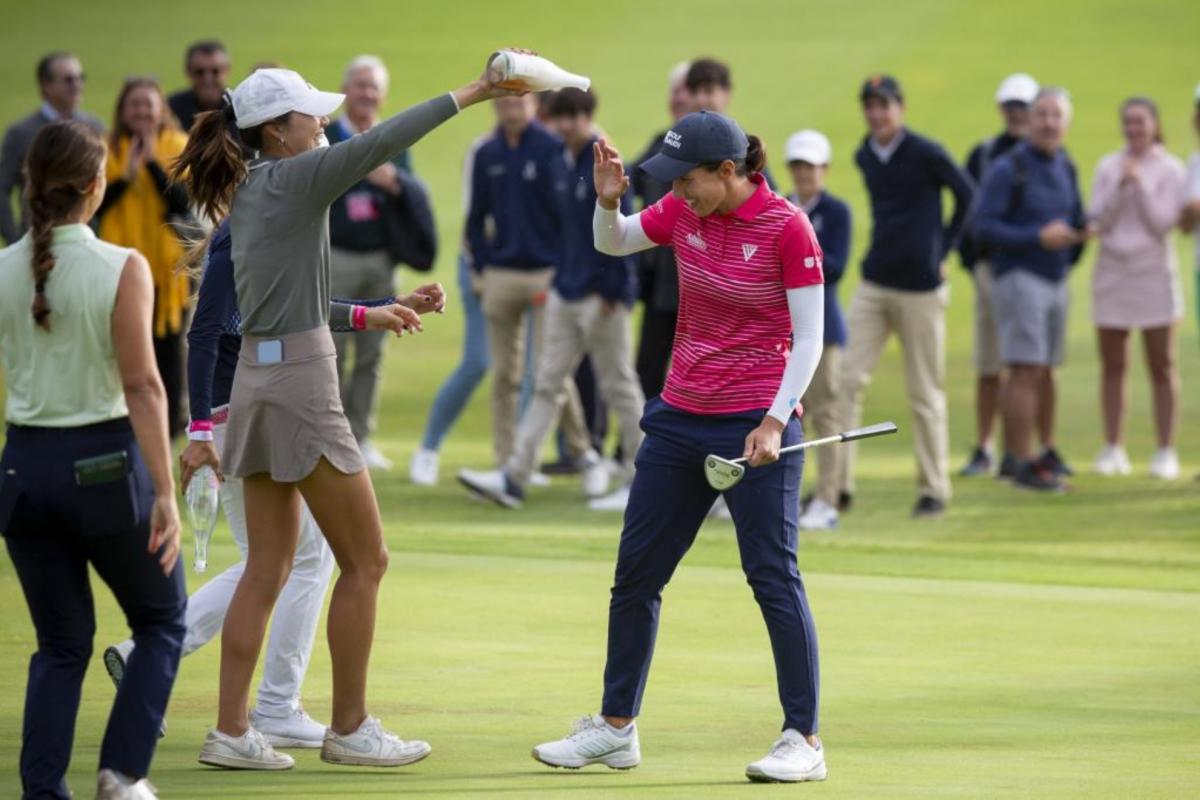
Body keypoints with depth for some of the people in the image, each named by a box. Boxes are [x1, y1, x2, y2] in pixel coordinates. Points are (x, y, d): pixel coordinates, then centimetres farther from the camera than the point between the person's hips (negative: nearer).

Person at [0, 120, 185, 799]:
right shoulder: (122, 270, -12)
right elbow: (142, 386, -15)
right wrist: (165, 493, -15)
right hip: (106, 463, -4)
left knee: (62, 644, 13)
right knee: (163, 620, 16)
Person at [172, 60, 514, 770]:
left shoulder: (248, 195, 14)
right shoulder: (293, 179, -11)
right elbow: (383, 142, -24)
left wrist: (374, 316, 26)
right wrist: (472, 93, -22)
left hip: (259, 383, 8)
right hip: (300, 386, -8)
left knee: (268, 570, 9)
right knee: (366, 560, 2)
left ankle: (232, 732, 7)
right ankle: (350, 729, 6)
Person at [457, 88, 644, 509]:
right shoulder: (563, 165, 11)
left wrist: (612, 289, -17)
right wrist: (559, 277, 16)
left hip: (600, 297, -8)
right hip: (565, 294, 8)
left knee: (619, 387, 3)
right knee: (548, 385, 5)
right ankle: (514, 477, 3)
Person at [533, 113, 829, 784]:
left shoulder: (787, 227, -15)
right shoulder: (684, 212, 2)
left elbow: (809, 338, -14)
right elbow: (613, 244, 18)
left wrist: (775, 422, -22)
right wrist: (608, 200, -4)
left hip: (755, 425, -7)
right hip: (679, 420, 7)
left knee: (774, 577, -7)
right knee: (635, 571, 10)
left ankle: (805, 742, 0)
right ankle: (617, 728, 22)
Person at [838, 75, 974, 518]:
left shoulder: (925, 153, -11)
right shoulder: (864, 157, 7)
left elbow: (967, 197, -1)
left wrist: (942, 250, -1)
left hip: (920, 289, -5)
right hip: (873, 285, 5)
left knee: (925, 393, 2)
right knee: (849, 380, -5)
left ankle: (934, 490, 11)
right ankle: (839, 483, -3)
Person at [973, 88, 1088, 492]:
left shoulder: (1065, 167, 13)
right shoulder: (1007, 169, -10)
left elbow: (1075, 217, 26)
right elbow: (983, 227, -15)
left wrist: (1079, 234, 2)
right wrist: (1039, 237, -21)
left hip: (1056, 278, 8)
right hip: (1020, 276, -8)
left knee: (1040, 373, 7)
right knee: (1027, 371, -13)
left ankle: (1016, 455, 13)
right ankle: (1023, 463, -12)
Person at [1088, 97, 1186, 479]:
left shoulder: (1171, 170, -2)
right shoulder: (1107, 168, 7)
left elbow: (1162, 223, -9)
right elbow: (1098, 220, -1)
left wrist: (1140, 185, -18)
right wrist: (1120, 186, -15)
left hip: (1154, 272, -3)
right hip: (1112, 270, 3)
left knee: (1161, 366, -1)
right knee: (1112, 365, 5)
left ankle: (1166, 453, 3)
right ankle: (1113, 450, 11)